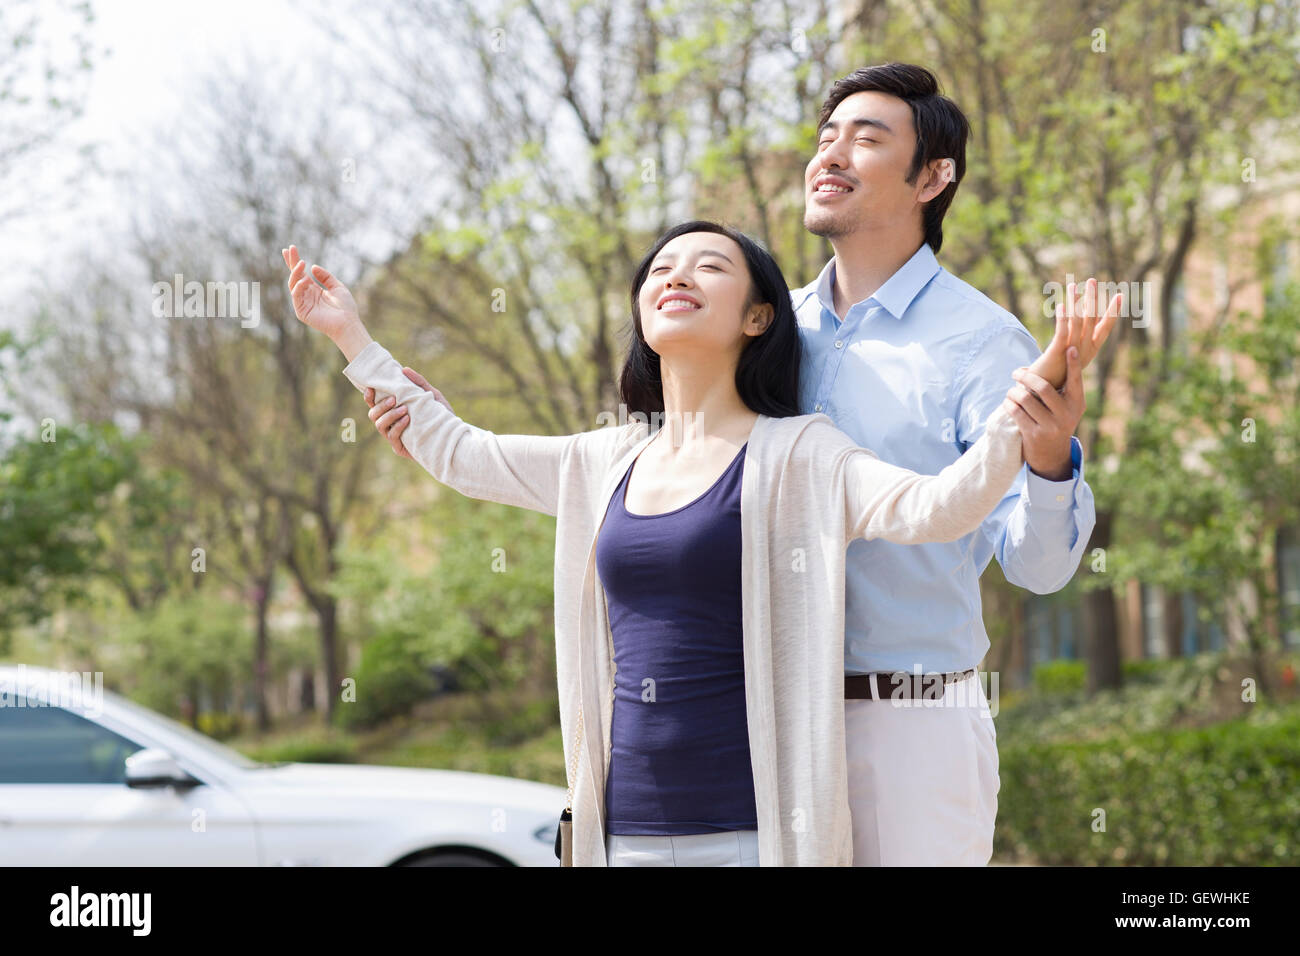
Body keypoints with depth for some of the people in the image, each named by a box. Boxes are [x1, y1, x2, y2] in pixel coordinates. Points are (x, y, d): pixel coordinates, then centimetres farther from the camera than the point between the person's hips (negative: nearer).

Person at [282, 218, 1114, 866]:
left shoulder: (796, 456, -3)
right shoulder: (605, 465, 13)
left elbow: (935, 507, -18)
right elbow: (456, 451, 25)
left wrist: (1028, 406, -32)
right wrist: (352, 337, 28)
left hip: (755, 830, -5)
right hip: (626, 830, 5)